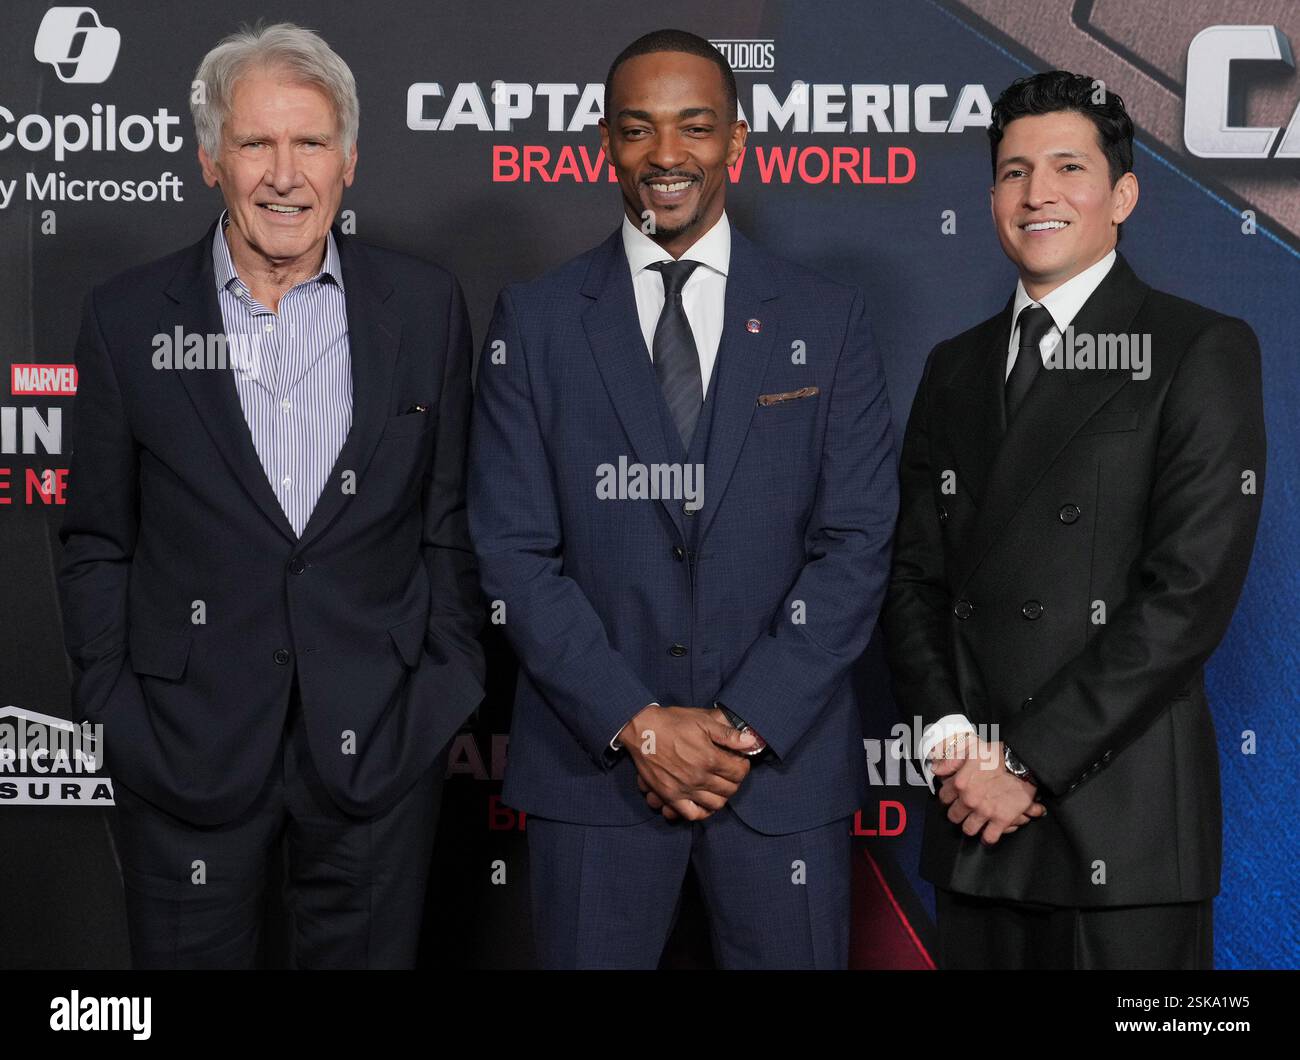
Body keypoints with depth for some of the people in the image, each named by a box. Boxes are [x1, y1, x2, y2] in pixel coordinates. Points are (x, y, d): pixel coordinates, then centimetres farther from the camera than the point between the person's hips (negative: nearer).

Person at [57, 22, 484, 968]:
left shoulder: (426, 307, 1)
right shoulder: (130, 318, 0)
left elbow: (450, 523, 5)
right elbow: (98, 542, 4)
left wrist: (450, 697, 1)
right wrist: (112, 716, 0)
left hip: (380, 742, 1)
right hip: (185, 745, 0)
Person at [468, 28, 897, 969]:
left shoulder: (827, 319, 3)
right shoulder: (535, 321, 2)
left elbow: (858, 540, -2)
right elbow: (516, 550, -2)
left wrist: (749, 723, -11)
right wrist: (636, 721, -11)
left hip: (785, 754, 0)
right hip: (594, 759, 0)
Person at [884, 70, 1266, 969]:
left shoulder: (1204, 352, -3)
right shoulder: (956, 367, 14)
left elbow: (1191, 589, -12)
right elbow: (916, 574, 10)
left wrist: (1031, 761, -13)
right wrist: (949, 738, -6)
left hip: (1123, 821, -4)